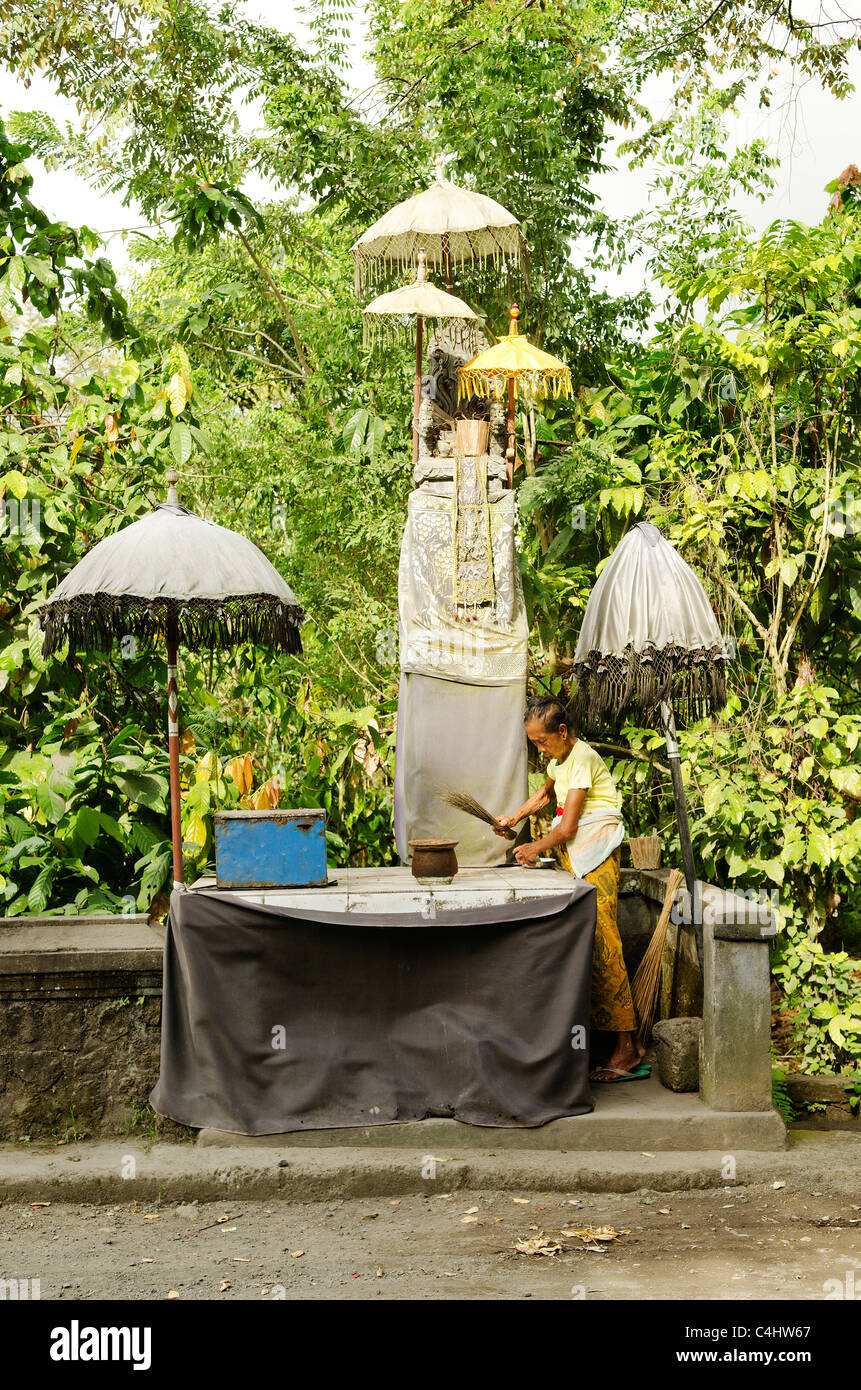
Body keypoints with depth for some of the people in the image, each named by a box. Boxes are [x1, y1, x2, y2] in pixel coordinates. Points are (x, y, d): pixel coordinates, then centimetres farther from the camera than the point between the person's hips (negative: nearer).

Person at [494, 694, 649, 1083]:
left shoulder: (582, 759, -14)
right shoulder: (560, 758, 16)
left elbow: (567, 828, -15)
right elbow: (545, 794, 39)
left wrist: (537, 847, 1)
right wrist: (515, 817, 26)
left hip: (596, 854, -9)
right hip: (573, 856, 9)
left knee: (600, 941, -15)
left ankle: (627, 1046, -14)